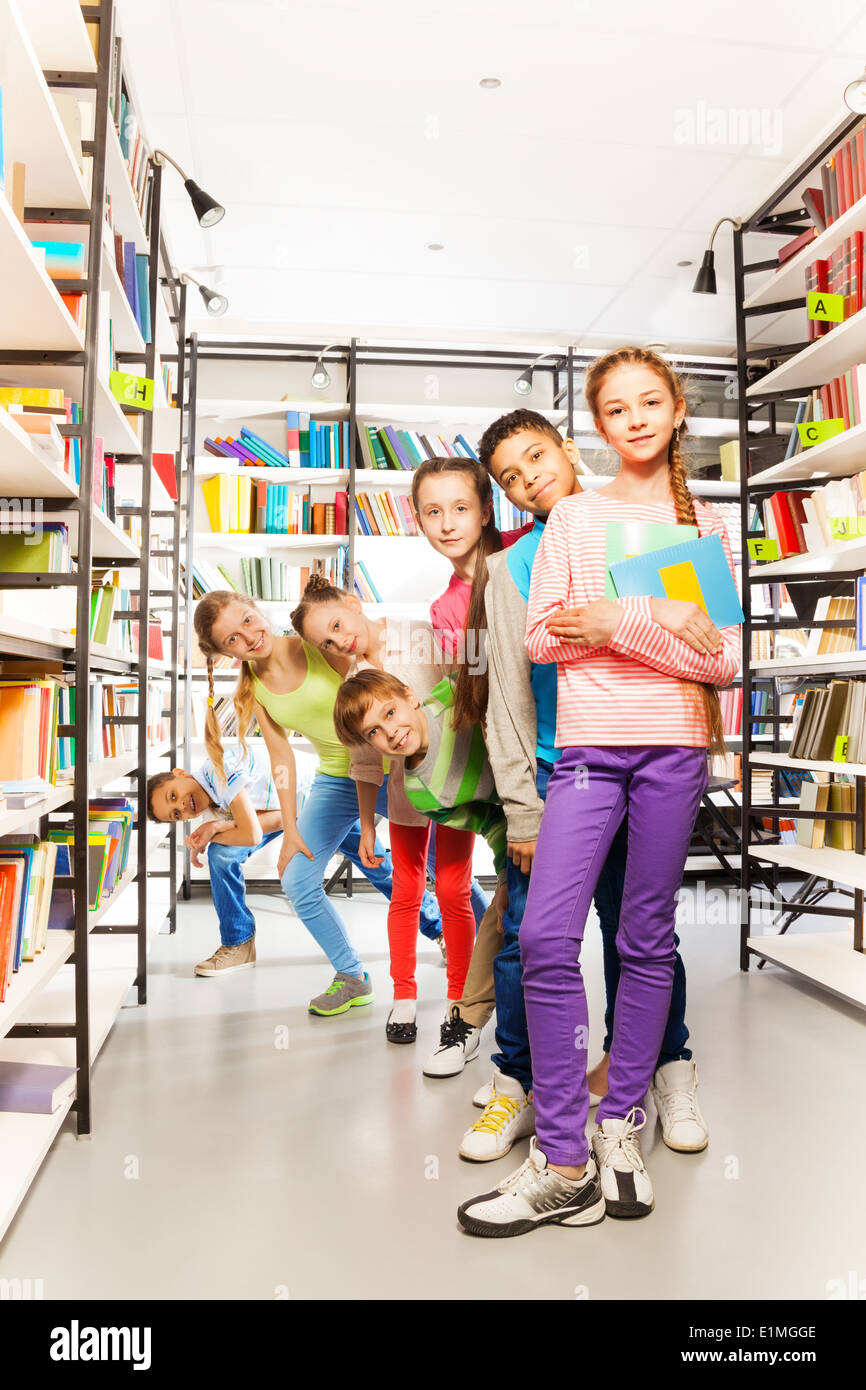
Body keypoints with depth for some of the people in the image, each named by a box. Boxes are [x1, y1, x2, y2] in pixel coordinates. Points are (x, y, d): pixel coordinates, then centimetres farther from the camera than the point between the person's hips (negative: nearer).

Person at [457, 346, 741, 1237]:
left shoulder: (704, 527, 11)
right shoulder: (573, 517, 10)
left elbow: (725, 661, 4)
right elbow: (541, 638, 0)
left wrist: (619, 625, -12)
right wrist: (670, 630, -9)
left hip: (673, 746, 1)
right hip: (587, 745, 0)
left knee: (647, 940, 6)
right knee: (545, 938, -11)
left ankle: (621, 1127, 22)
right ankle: (563, 1164, 0)